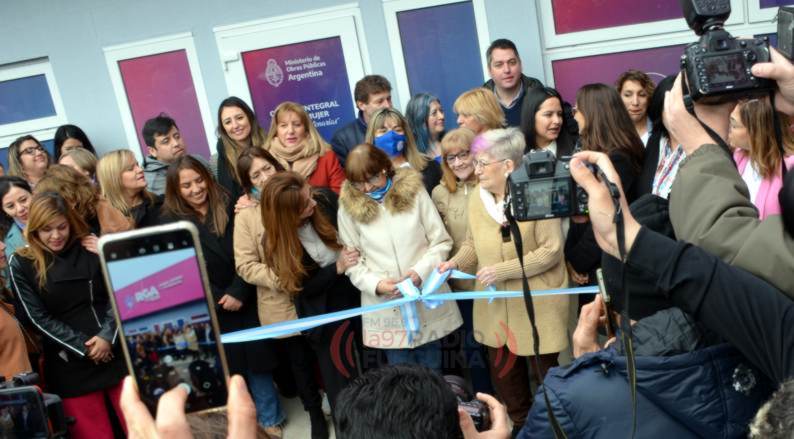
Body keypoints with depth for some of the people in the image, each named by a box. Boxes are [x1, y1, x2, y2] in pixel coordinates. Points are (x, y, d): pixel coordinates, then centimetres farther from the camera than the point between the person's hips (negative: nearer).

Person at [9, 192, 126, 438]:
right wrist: (83, 347, -11)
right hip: (69, 363, -2)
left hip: (116, 350, 2)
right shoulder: (21, 264, -2)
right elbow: (39, 318, -5)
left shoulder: (90, 249, 4)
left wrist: (108, 336, -12)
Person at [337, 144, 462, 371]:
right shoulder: (349, 207, -2)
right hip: (386, 309, 0)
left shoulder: (413, 191, -2)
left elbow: (441, 241, 0)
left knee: (433, 374, 13)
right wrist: (375, 284, -17)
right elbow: (352, 261, 0)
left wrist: (421, 271, -15)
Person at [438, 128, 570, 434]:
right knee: (501, 367, 17)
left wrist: (504, 270, -24)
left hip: (537, 302, -6)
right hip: (496, 302, 6)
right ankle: (520, 423, 40)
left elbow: (551, 251, -20)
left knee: (549, 367, 11)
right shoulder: (477, 198, 0)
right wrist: (455, 262, -9)